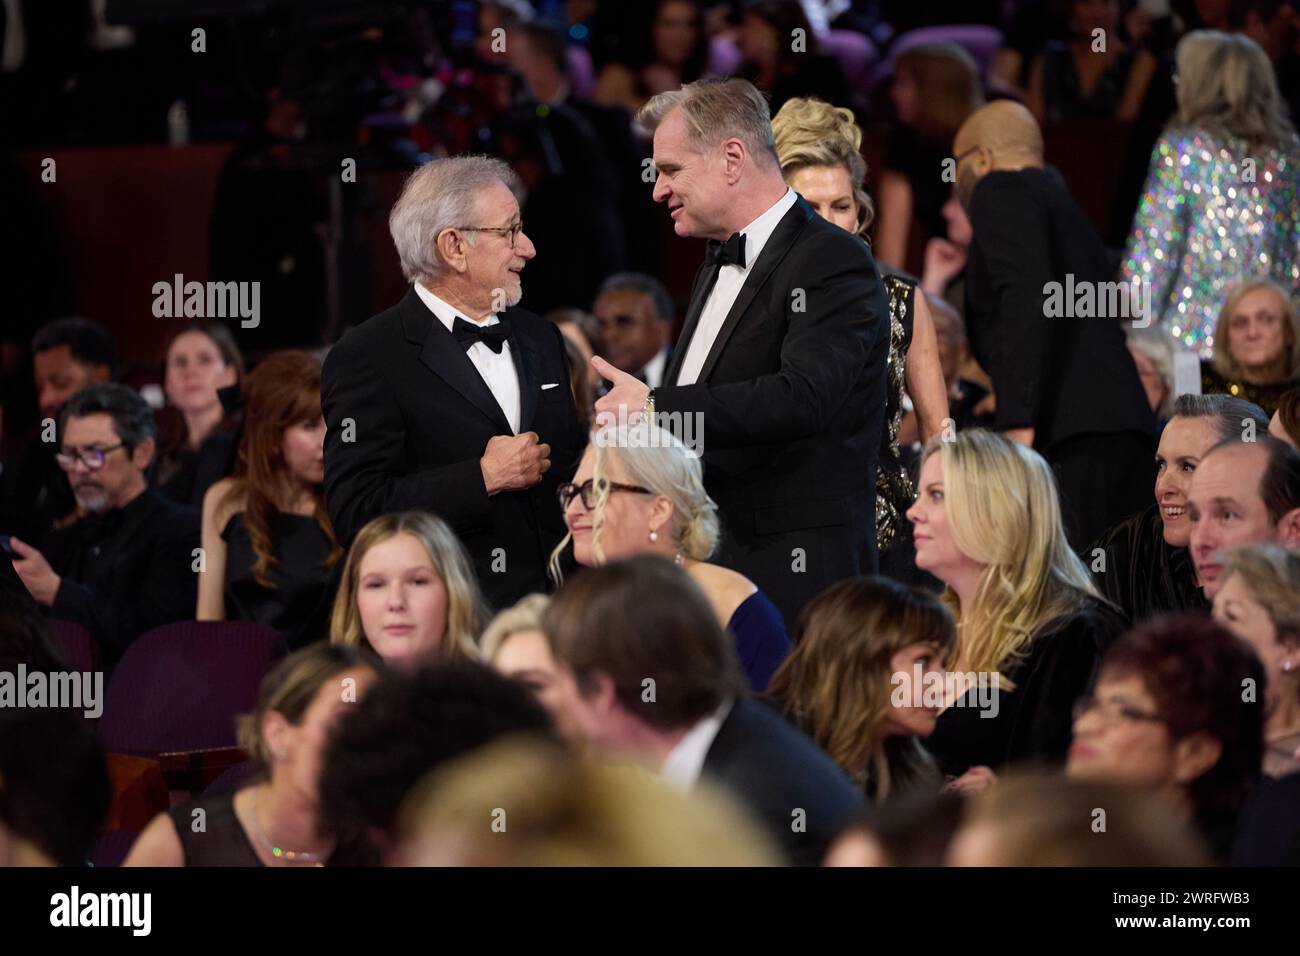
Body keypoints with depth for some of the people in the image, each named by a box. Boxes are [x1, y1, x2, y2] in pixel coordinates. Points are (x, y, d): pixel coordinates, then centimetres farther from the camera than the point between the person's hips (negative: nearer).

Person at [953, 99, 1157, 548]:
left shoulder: (1000, 191, 4)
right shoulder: (1059, 201, 30)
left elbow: (1027, 293, -13)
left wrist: (1017, 420, -20)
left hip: (1071, 430, -9)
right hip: (1124, 427, 9)